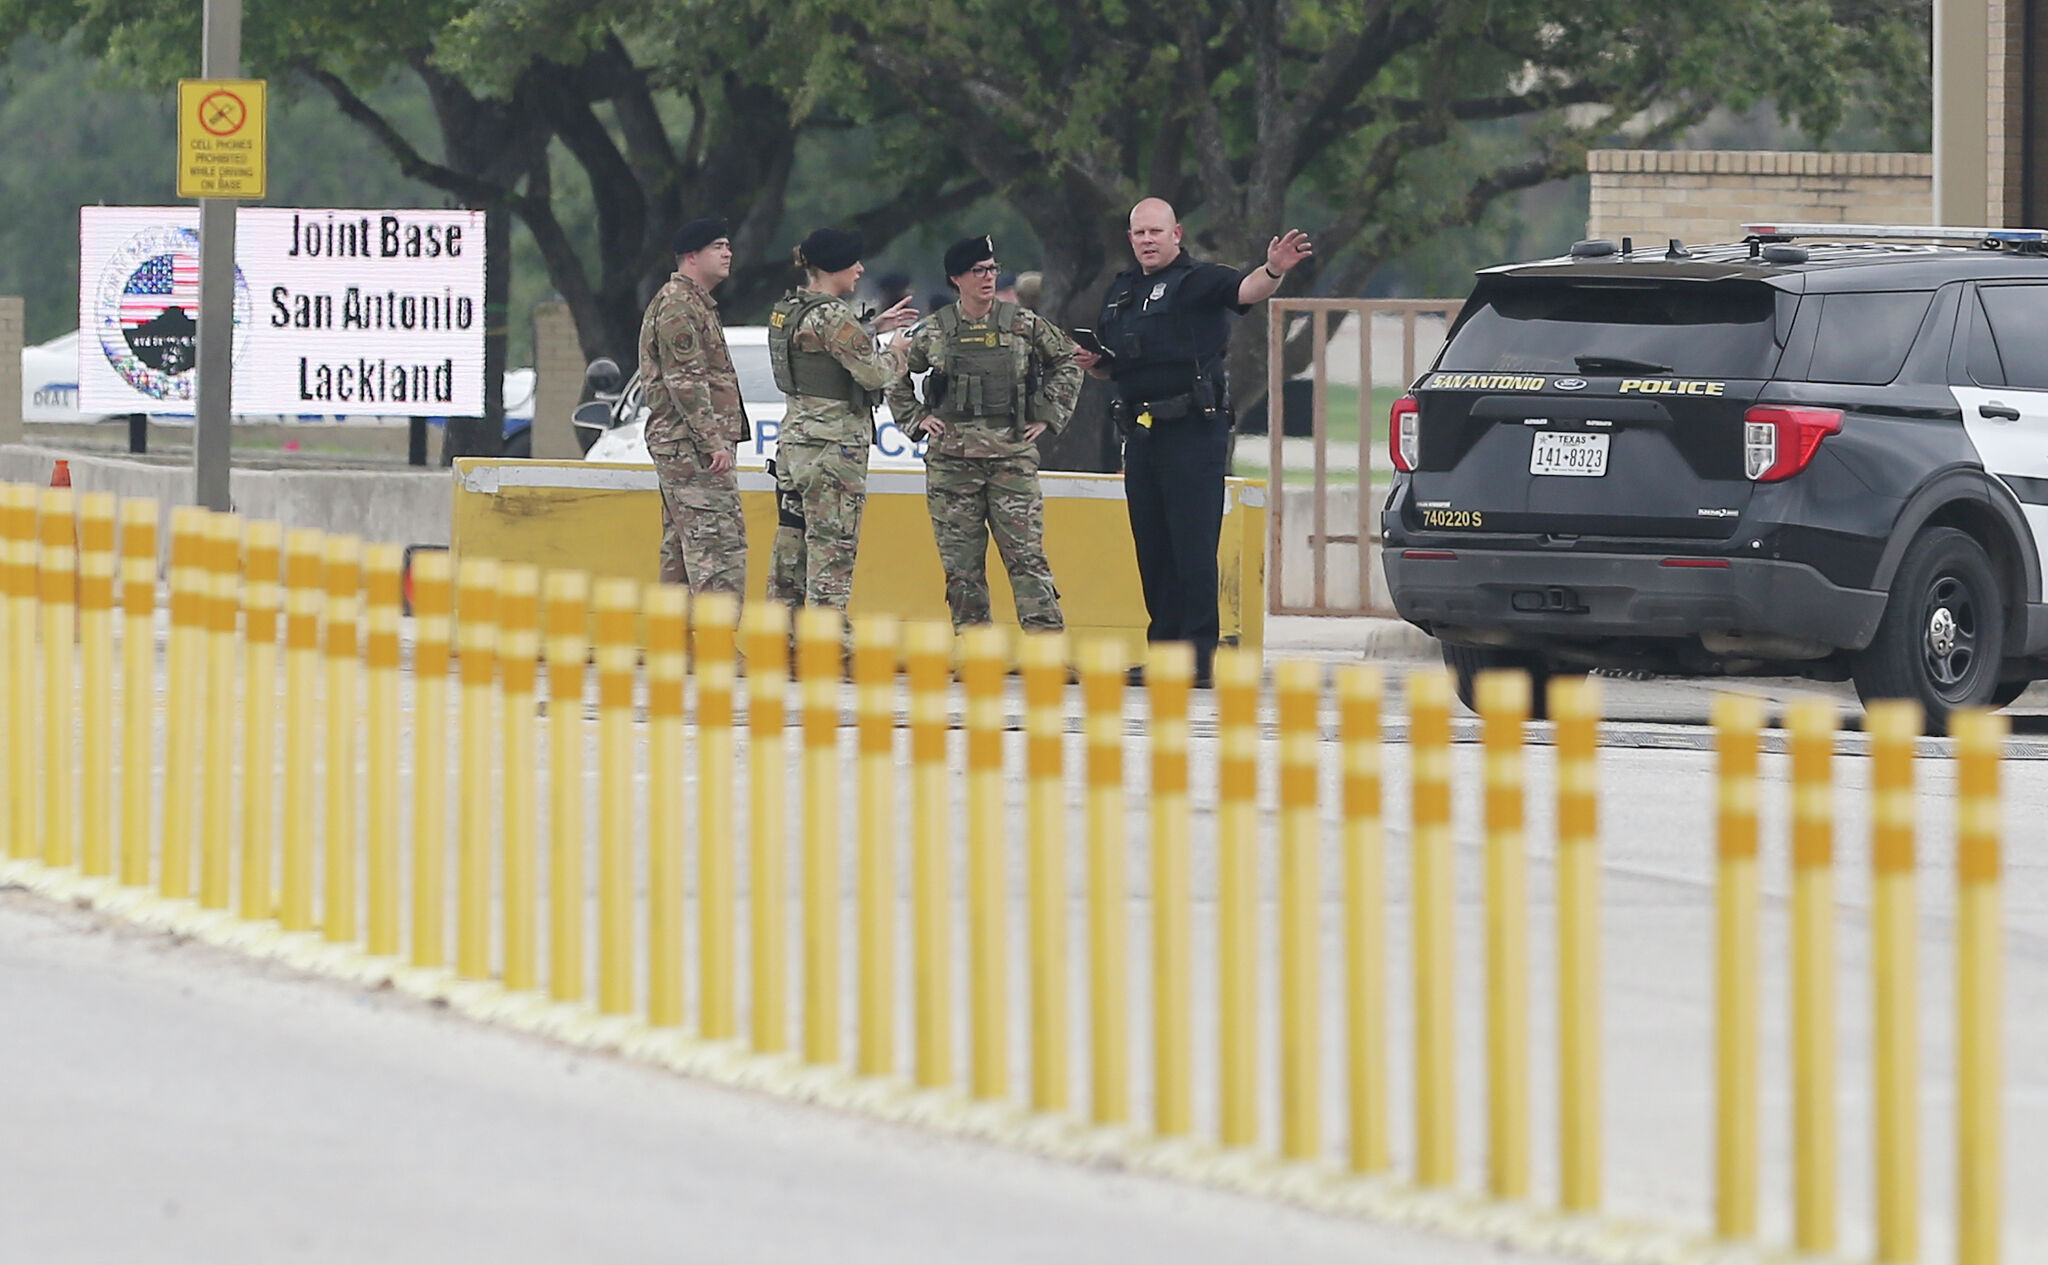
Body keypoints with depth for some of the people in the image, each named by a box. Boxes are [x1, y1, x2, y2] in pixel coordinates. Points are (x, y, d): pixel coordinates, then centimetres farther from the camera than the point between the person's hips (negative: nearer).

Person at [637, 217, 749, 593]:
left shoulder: (696, 304, 22)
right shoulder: (678, 307, -12)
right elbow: (685, 382, -18)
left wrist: (719, 438, 23)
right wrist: (713, 442, -22)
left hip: (678, 446, 11)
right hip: (691, 445, -11)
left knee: (681, 543, 11)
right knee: (720, 538, -16)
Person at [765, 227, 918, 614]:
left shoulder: (788, 310, 11)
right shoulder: (831, 315, -16)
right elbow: (873, 373, -17)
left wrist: (876, 327, 28)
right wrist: (895, 354, 3)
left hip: (794, 439, 9)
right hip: (833, 445, -9)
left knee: (792, 541, 11)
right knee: (832, 547, -6)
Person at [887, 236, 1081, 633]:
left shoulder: (1024, 325, 4)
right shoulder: (933, 332, 5)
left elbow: (1067, 363, 16)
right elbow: (895, 377, 18)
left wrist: (1048, 416, 9)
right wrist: (917, 419, 8)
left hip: (1012, 453, -1)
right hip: (951, 458, 1)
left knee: (1026, 554, -7)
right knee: (960, 562, 2)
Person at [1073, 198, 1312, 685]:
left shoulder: (1198, 280, -3)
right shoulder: (1121, 290, 19)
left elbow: (1244, 289, -23)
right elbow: (1112, 365, 30)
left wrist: (1272, 272, -44)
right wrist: (1092, 361, 7)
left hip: (1193, 430, -7)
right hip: (1140, 431, 7)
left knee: (1193, 546, -9)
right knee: (1152, 548, 8)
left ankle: (1198, 657, -10)